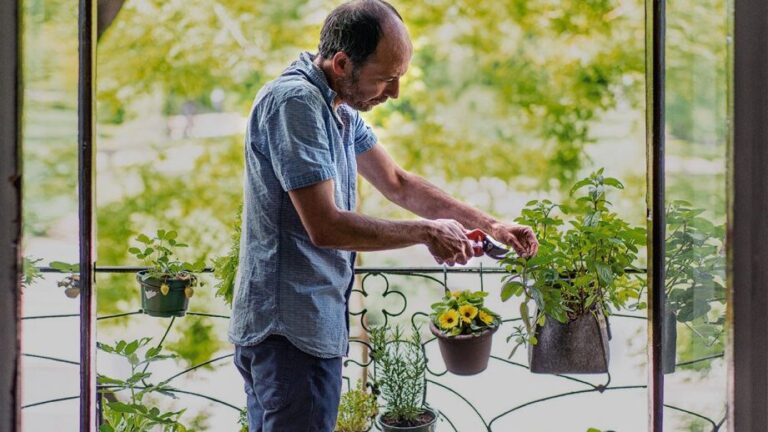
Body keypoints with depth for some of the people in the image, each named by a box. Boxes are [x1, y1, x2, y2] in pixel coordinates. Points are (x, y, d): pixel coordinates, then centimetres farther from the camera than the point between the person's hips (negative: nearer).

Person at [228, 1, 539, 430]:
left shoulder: (340, 108, 9)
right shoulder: (295, 102, -19)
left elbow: (397, 183, 19)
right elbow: (324, 226, -23)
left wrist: (490, 225, 13)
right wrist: (427, 233, -11)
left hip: (312, 322, 9)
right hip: (292, 329, -9)